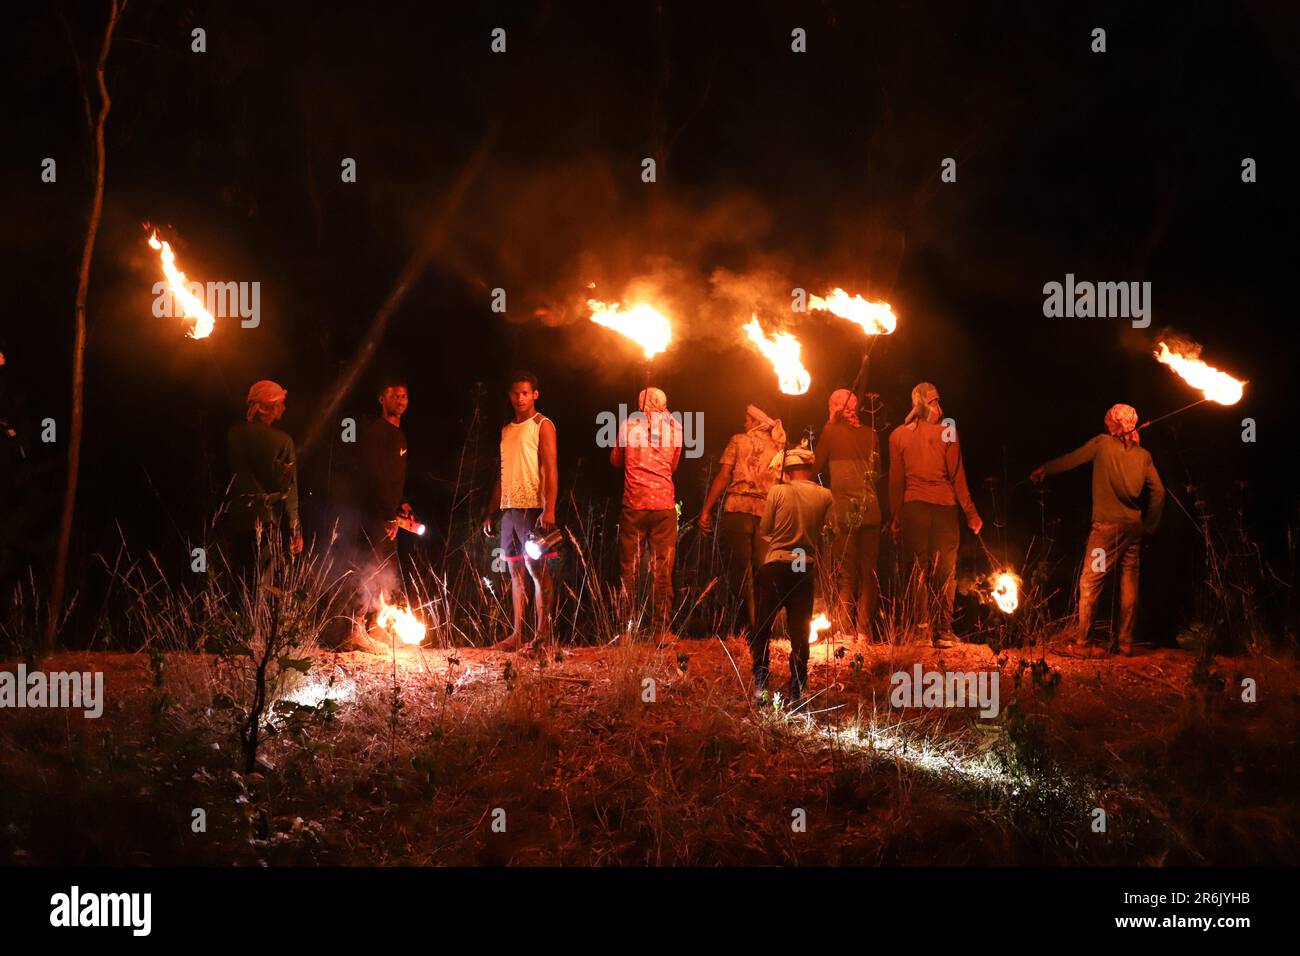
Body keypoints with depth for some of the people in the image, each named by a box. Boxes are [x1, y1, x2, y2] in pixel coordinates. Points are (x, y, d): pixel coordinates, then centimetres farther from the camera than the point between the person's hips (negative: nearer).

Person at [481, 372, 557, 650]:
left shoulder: (542, 426, -1)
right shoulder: (506, 430, 19)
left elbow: (551, 469, -9)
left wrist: (549, 510, -19)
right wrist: (490, 512, 17)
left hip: (532, 508, -7)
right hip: (509, 509, 7)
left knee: (537, 570, -7)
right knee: (516, 572, 6)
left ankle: (543, 634, -7)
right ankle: (517, 635, 6)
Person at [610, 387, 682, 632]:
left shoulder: (628, 425, 3)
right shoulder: (673, 426, 5)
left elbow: (615, 461, 13)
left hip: (634, 503, -1)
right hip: (664, 504, 1)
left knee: (629, 568, 4)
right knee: (663, 570, 3)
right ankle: (662, 628, 1)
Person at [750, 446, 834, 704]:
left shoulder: (777, 492, -7)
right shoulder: (825, 496, -2)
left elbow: (764, 529, 0)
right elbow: (823, 531, 6)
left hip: (775, 566, -2)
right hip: (806, 568, 2)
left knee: (762, 627, 11)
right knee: (799, 632, 8)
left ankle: (760, 683, 2)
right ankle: (796, 692, 6)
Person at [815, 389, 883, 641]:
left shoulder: (831, 431, -3)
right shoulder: (870, 434, 7)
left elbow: (818, 467, 3)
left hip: (843, 509, -3)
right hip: (870, 509, 3)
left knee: (845, 574, 0)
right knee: (868, 573, 7)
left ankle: (845, 630, -3)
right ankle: (865, 630, 6)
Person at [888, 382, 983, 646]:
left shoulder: (898, 435, 3)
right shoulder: (946, 431, -2)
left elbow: (896, 479, 5)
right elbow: (957, 475, -2)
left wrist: (896, 516, 12)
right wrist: (970, 512, 5)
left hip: (913, 506, 2)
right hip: (944, 505, -2)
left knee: (915, 571, 7)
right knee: (944, 572, 4)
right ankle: (942, 631, 2)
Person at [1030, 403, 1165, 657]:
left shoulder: (1103, 443, -3)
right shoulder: (1143, 455, 8)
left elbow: (1071, 460, 6)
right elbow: (1158, 491, 4)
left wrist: (1044, 469, 21)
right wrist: (1149, 524, 12)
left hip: (1107, 525, -4)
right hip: (1134, 526, 5)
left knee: (1090, 583, -2)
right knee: (1129, 584, 9)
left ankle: (1082, 642, -5)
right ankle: (1126, 642, 12)